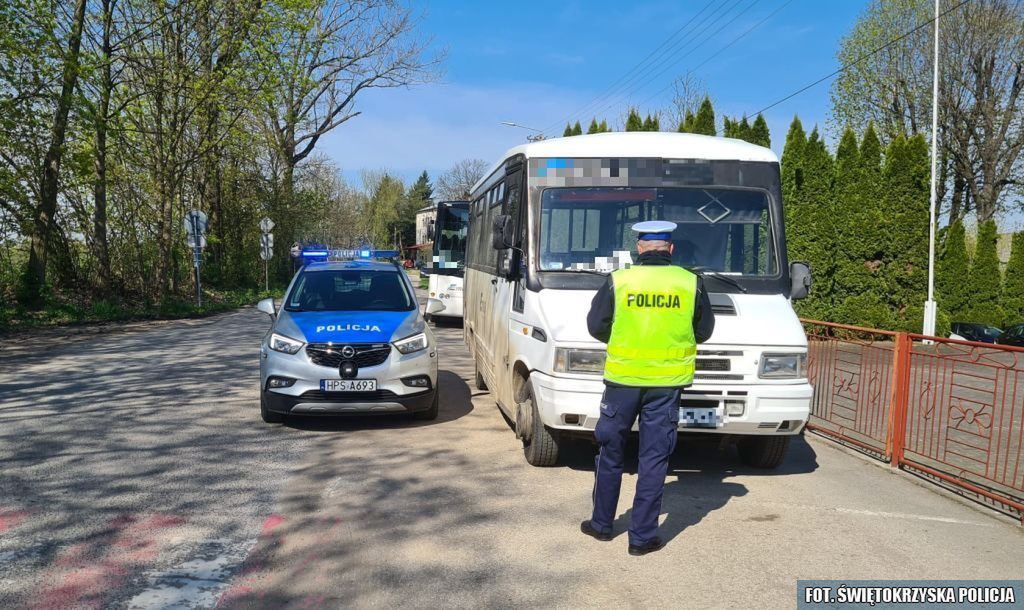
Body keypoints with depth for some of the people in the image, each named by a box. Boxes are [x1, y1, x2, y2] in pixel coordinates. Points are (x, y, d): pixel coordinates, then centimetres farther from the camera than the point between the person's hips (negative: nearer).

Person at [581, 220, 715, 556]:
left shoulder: (618, 280, -6)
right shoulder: (691, 283, -3)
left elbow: (596, 326, 1)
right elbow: (704, 331, 7)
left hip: (623, 379, 0)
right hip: (667, 383, 0)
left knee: (610, 453, 16)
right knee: (654, 459, 8)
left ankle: (601, 523, 28)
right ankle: (642, 536, 14)